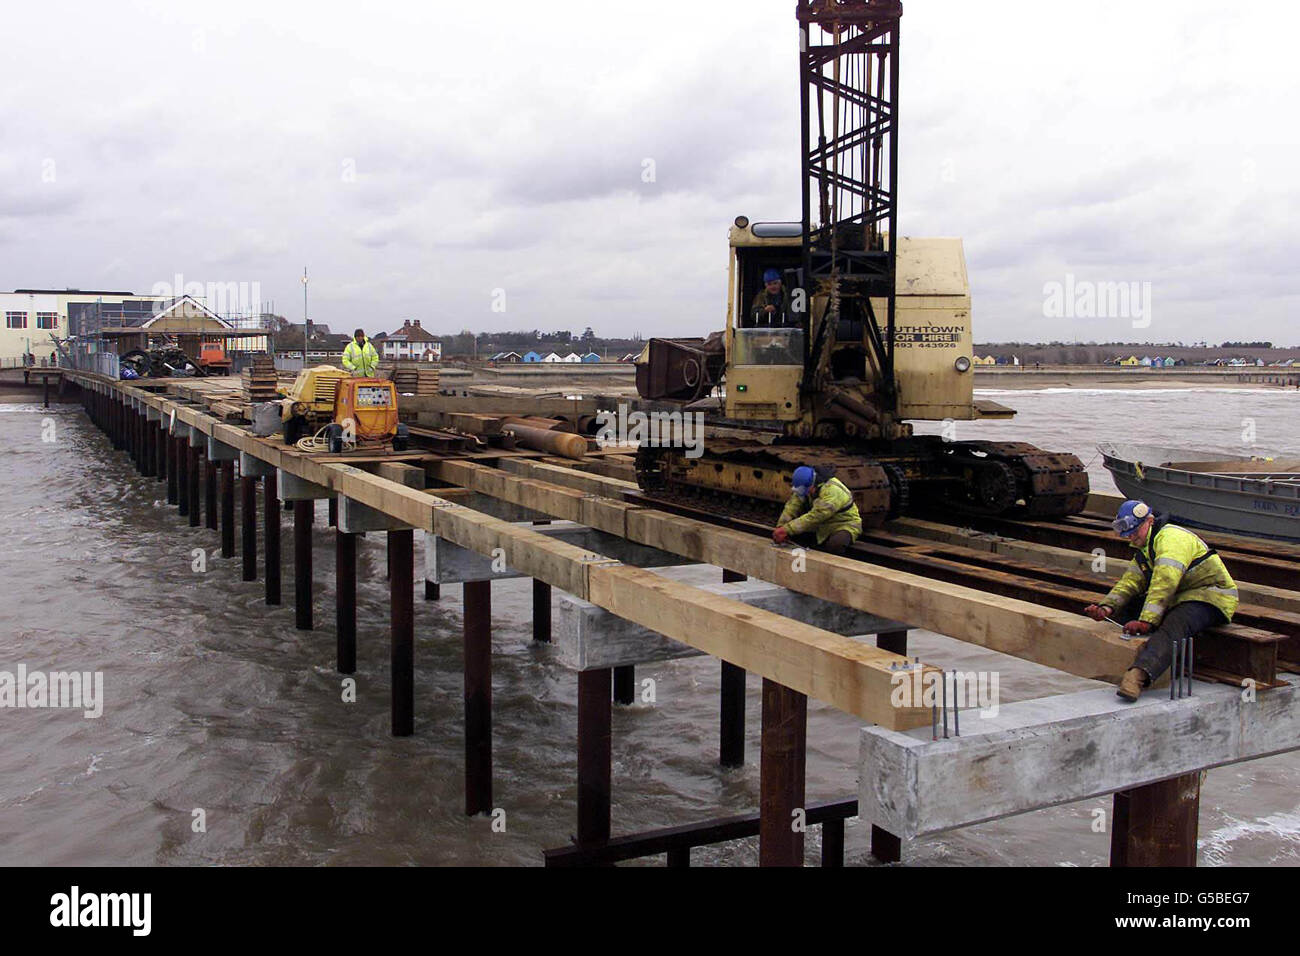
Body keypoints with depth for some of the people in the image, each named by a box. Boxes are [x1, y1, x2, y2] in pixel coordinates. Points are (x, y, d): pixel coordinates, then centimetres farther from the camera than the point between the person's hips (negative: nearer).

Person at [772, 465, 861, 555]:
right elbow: (793, 506, -14)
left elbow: (814, 517, -38)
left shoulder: (832, 491, -34)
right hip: (823, 524, 8)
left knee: (835, 544, -37)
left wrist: (787, 530, -40)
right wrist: (781, 527, -29)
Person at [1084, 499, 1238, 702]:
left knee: (1173, 626, -38)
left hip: (1210, 597, -10)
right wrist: (1106, 607, -12)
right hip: (1180, 596, 10)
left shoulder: (1170, 538, -18)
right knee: (1125, 607, -4)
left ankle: (1139, 674, -60)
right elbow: (1130, 581, 6)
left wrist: (1146, 621, -39)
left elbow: (1164, 584, -31)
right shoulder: (1144, 547, 14)